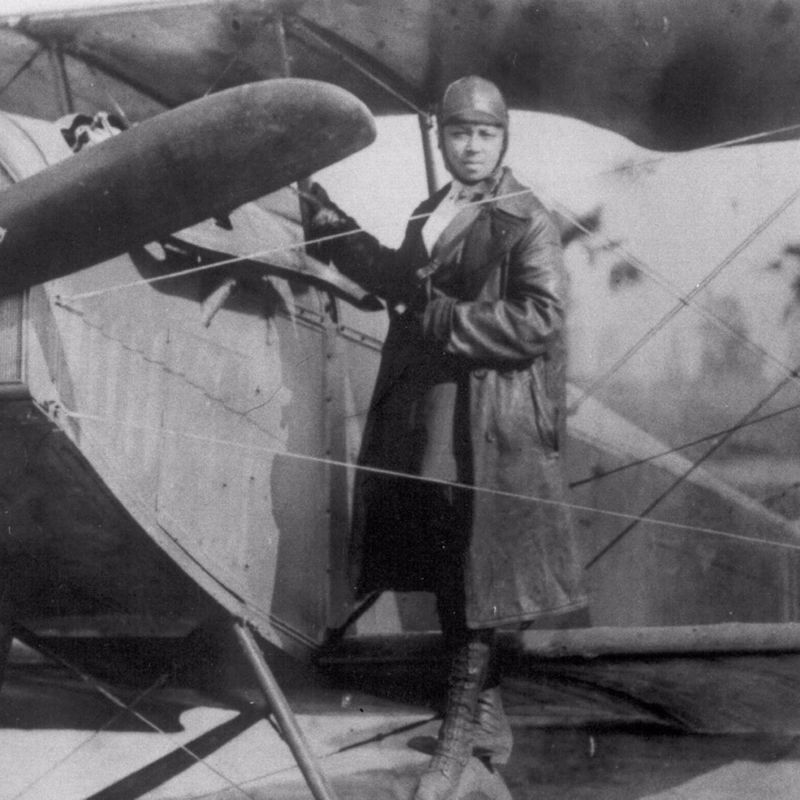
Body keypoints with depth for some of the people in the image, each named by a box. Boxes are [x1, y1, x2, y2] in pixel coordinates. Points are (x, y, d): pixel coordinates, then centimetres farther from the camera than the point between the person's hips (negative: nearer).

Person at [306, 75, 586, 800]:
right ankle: (488, 718, 30)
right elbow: (403, 284, 28)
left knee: (476, 582, 0)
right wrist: (333, 225, 24)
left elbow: (540, 321, -18)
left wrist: (443, 321, -17)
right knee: (445, 578, 15)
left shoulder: (527, 221, -8)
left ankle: (459, 738, 10)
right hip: (423, 417, 8)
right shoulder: (430, 214, 15)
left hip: (490, 427, -8)